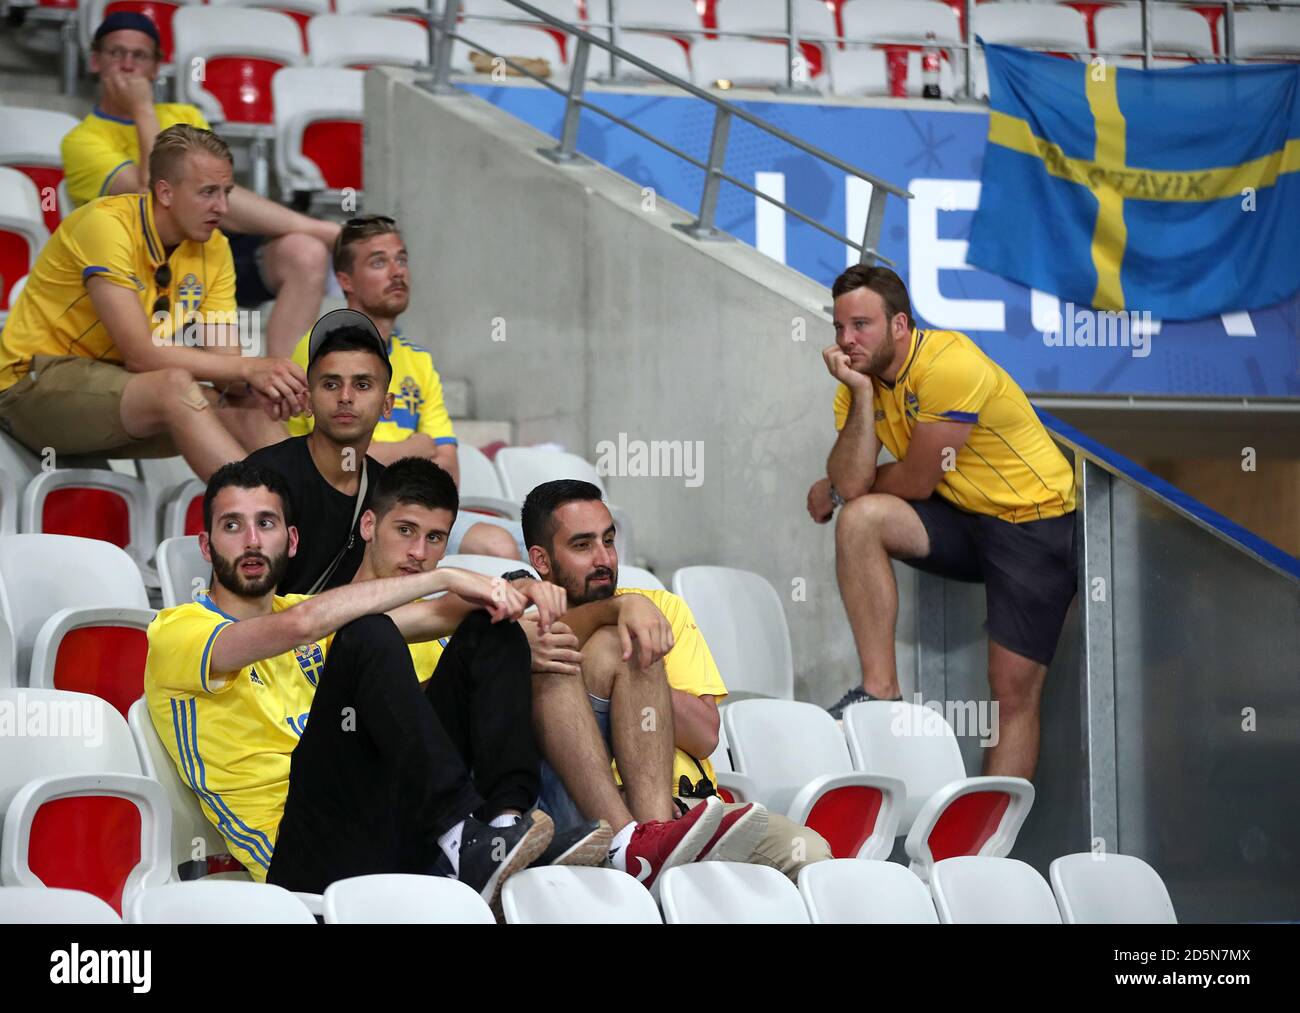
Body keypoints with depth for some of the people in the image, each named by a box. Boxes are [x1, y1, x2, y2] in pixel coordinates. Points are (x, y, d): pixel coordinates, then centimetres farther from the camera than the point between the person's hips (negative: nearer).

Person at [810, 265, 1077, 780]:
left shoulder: (950, 364, -23)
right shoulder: (859, 379, -1)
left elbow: (915, 484, -17)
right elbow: (851, 484, -13)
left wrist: (836, 490, -1)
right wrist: (862, 394, -20)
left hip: (1034, 518, -6)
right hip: (961, 521, 6)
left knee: (1014, 692, -9)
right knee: (859, 520, -20)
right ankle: (880, 690, -17)